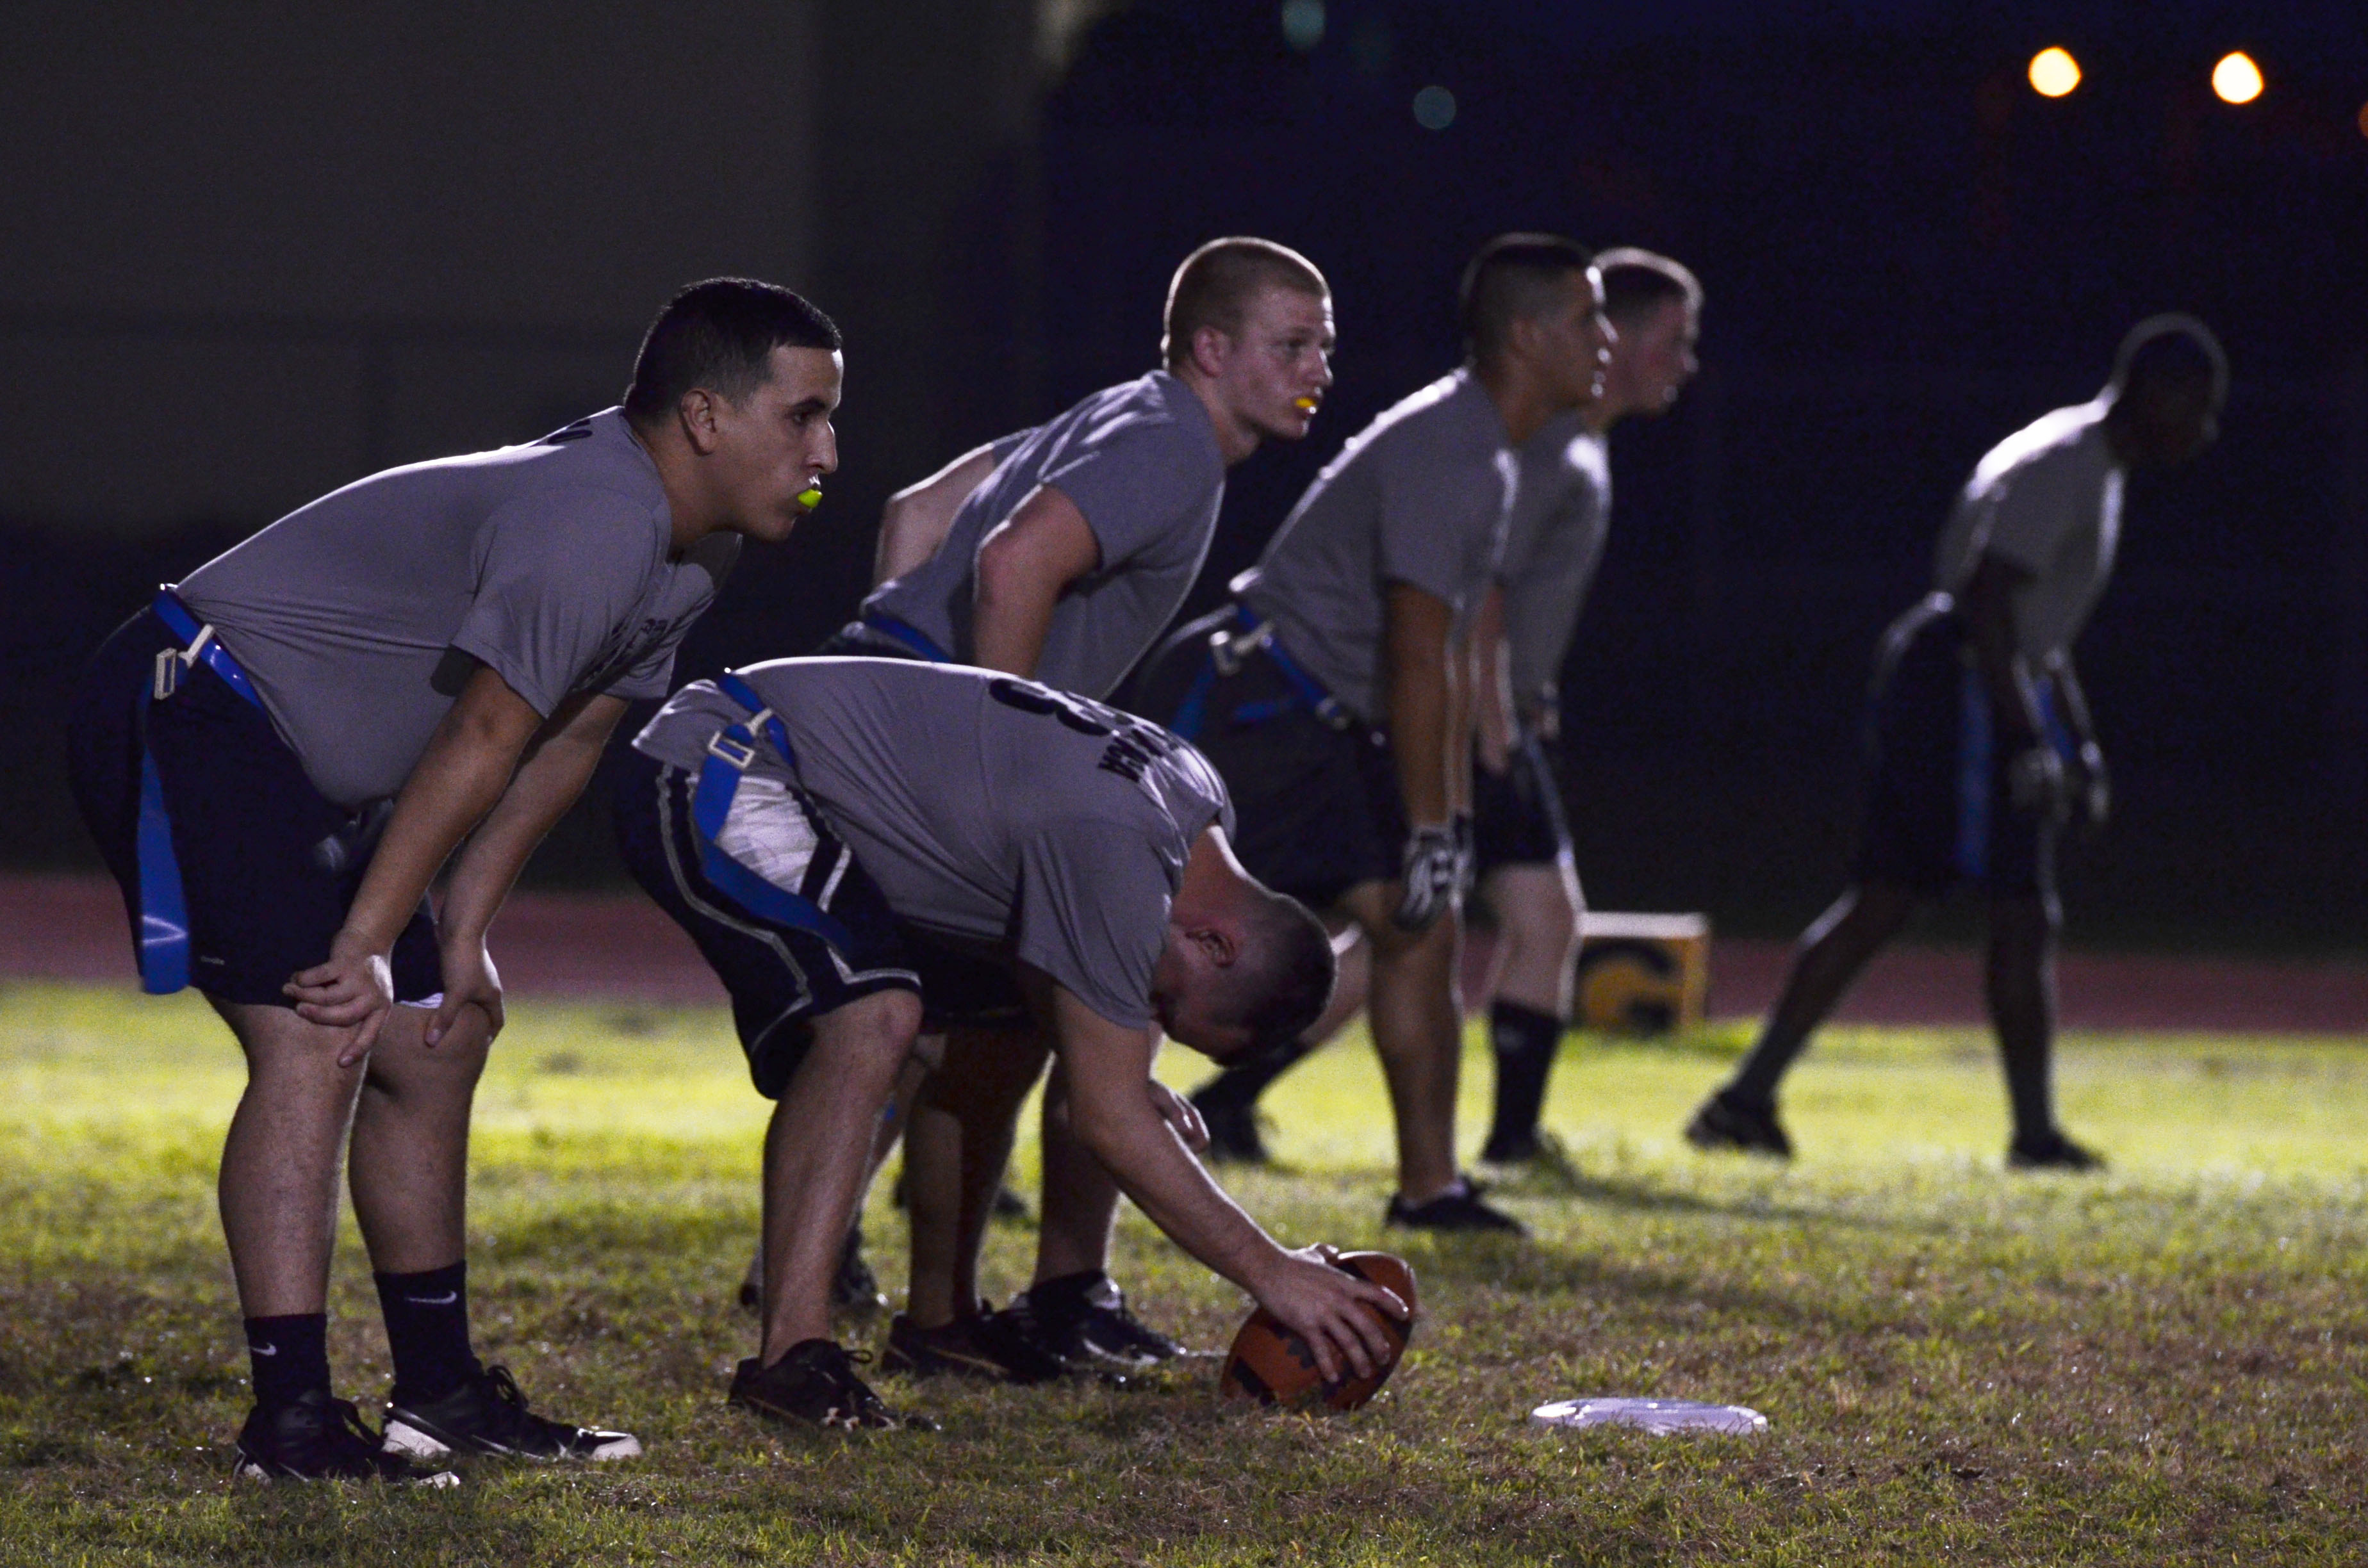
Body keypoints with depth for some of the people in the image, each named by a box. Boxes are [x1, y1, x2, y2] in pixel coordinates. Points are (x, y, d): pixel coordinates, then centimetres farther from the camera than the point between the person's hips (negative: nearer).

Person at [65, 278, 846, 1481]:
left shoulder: (691, 552, 8)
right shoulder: (589, 526, -26)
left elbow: (565, 744, 11)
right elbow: (481, 746, -25)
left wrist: (461, 940, 8)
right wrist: (367, 947, -24)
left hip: (316, 773, 11)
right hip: (191, 717, -11)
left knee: (429, 1049, 13)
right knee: (315, 1044, -20)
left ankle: (440, 1390, 22)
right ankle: (290, 1417, -23)